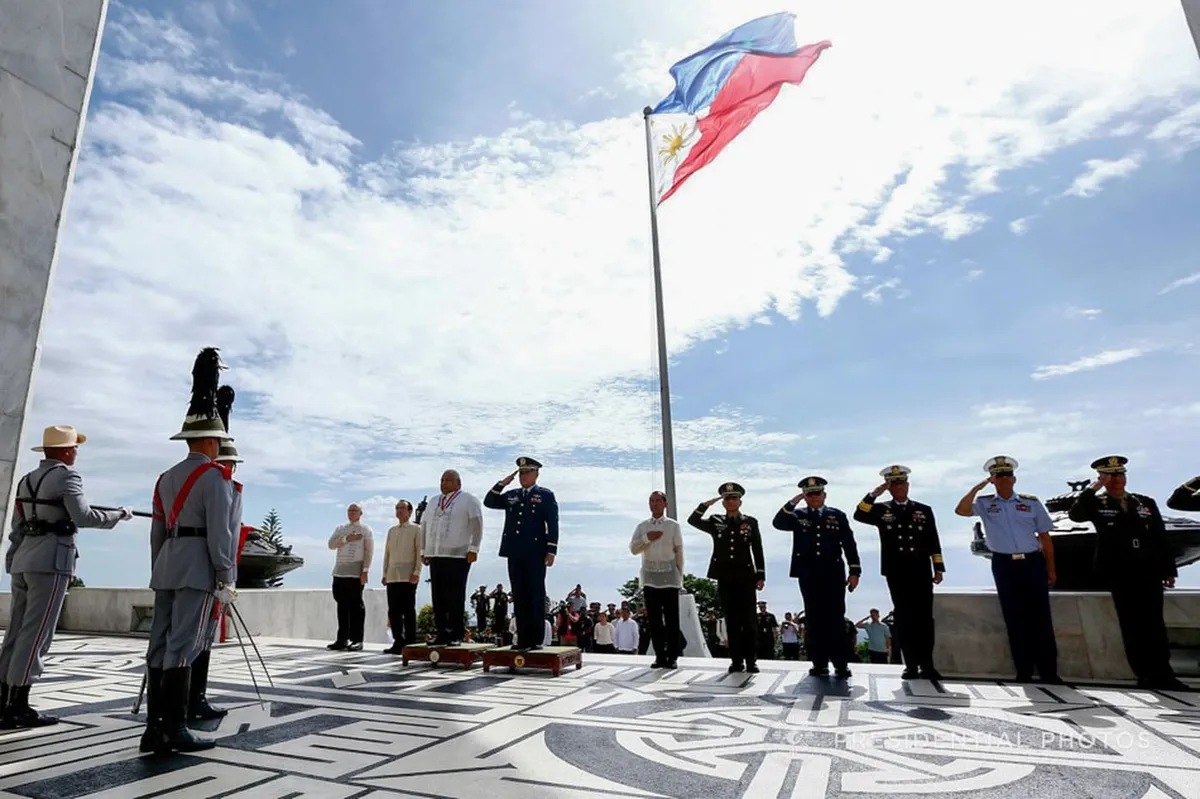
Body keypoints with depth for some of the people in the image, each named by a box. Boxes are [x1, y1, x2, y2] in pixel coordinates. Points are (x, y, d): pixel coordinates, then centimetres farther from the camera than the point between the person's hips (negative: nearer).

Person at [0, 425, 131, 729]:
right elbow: (83, 517, -19)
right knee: (36, 634, -5)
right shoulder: (66, 475, -9)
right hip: (50, 560, -8)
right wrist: (119, 514, -6)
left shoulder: (27, 479, 17)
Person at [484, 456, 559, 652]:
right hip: (515, 553, 5)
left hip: (535, 554, -5)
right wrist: (502, 483, 4)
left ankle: (535, 640, 6)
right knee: (519, 597, 7)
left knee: (535, 597, 1)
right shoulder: (511, 496, 15)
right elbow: (489, 502, 13)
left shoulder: (546, 496, 1)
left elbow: (553, 525, -4)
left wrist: (551, 551, -11)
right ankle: (523, 639, 13)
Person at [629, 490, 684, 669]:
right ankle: (660, 656, 12)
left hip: (669, 577, -2)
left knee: (672, 619, -1)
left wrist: (680, 576, 4)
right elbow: (633, 549, 3)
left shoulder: (673, 525, 3)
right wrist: (647, 538, -11)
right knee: (653, 619, 4)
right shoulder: (642, 526, 9)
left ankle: (672, 657, 6)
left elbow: (679, 552, 5)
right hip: (650, 577, 2)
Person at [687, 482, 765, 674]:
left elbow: (758, 551, 4)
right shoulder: (716, 522, 7)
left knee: (748, 620, 0)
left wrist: (761, 576, -1)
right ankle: (736, 660, 11)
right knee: (731, 620, 5)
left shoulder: (750, 522, 4)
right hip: (725, 578, 1)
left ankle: (751, 660, 8)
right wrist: (707, 504, -11)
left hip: (746, 577, -1)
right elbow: (693, 521, -5)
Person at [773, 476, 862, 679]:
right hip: (808, 575, 1)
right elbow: (777, 523, -11)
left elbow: (849, 544, 5)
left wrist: (854, 572, -2)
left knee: (836, 618, -1)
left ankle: (840, 664, 7)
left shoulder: (838, 516, 6)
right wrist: (793, 502, -14)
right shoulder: (798, 516, 7)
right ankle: (820, 663, 10)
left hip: (833, 574, -1)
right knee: (814, 619, 4)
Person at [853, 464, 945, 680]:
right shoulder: (881, 510, 7)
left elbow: (933, 542, 9)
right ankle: (911, 665, 9)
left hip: (921, 571, 1)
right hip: (896, 573, -1)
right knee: (904, 618, 3)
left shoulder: (924, 510, 10)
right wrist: (874, 494, -15)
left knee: (925, 617, 1)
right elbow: (859, 515, -11)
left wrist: (938, 568, 3)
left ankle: (927, 665, 9)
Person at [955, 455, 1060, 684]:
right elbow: (961, 510, -15)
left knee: (1041, 617, 3)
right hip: (1004, 565, 0)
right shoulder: (985, 503, 4)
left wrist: (1051, 569, 5)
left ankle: (1049, 671, 12)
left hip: (1033, 563, 1)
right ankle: (1024, 671, 13)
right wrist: (978, 487, -11)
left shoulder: (1031, 502, 6)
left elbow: (1045, 538, 8)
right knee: (1015, 619, 5)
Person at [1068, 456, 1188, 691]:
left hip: (1148, 573, 2)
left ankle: (1163, 674, 13)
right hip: (1119, 575, -2)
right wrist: (1094, 488, -15)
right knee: (1132, 626, 1)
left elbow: (1161, 539, 12)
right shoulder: (1097, 505, 4)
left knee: (1154, 624, 3)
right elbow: (1075, 514, -16)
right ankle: (1146, 675, 8)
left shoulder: (1146, 502, 12)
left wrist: (1168, 570, 7)